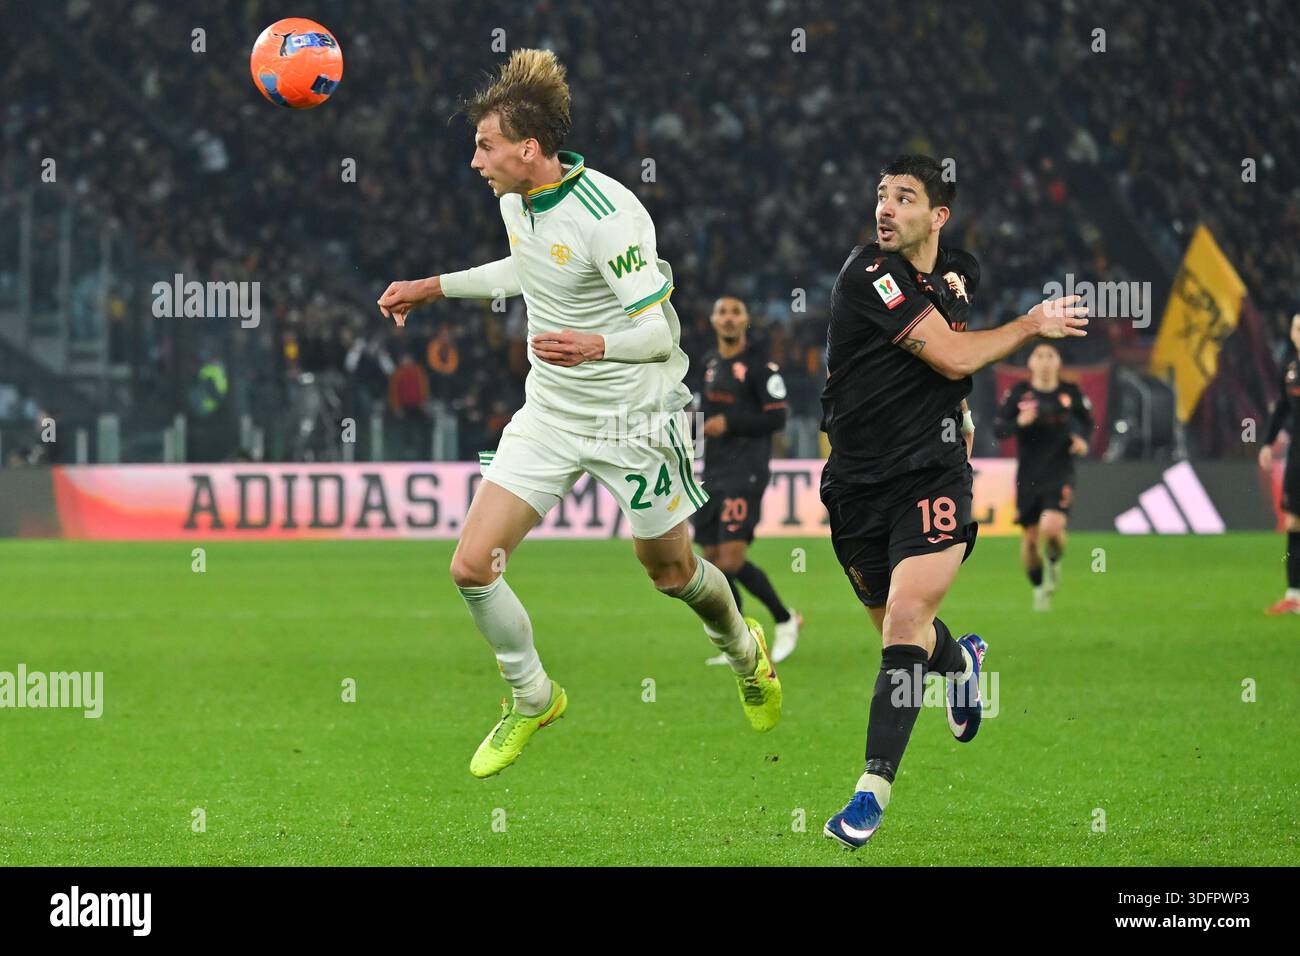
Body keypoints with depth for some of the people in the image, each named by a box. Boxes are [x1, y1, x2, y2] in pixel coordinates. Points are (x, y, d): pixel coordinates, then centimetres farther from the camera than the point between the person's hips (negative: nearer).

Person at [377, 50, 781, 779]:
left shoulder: (607, 214, -26)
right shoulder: (516, 200, -2)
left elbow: (657, 331, -27)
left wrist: (595, 347, -47)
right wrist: (435, 287, 20)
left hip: (631, 417, -6)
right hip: (550, 412, 6)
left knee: (670, 569, 13)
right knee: (473, 565, -6)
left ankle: (746, 652, 47)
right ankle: (533, 699, 17)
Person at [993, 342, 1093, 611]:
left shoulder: (1072, 393, 0)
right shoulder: (1018, 393, -1)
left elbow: (1088, 423, 13)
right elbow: (998, 430, -3)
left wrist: (1083, 440, -8)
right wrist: (1019, 422, -22)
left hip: (1060, 475, -1)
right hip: (1027, 476, 1)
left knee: (1052, 528, -23)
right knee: (1030, 539, 6)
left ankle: (1053, 560, 13)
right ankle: (1039, 588, 32)